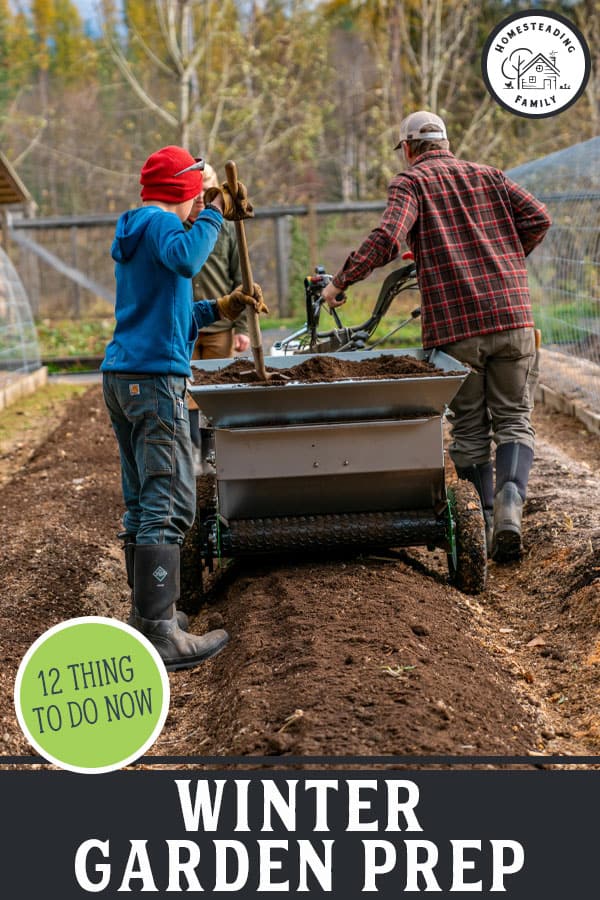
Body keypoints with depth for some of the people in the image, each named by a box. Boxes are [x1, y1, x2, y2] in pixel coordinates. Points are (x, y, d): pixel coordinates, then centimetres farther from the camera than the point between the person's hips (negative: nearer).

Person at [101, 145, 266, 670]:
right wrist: (217, 213, -18)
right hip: (154, 377, -10)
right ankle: (160, 634, -16)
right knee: (170, 505, -13)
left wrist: (221, 309, 22)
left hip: (121, 376, 10)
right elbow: (185, 258, -31)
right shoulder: (160, 222, -7)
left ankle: (146, 613, 20)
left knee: (141, 503, 14)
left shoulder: (132, 233, 23)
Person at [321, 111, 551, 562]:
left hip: (455, 325, -2)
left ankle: (486, 519, 13)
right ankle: (510, 504, -13)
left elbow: (387, 238, -13)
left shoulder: (411, 181, 4)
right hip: (513, 319, 2)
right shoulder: (489, 175, 16)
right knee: (514, 420, 8)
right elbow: (538, 217, 5)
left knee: (469, 428, 11)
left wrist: (341, 281, -4)